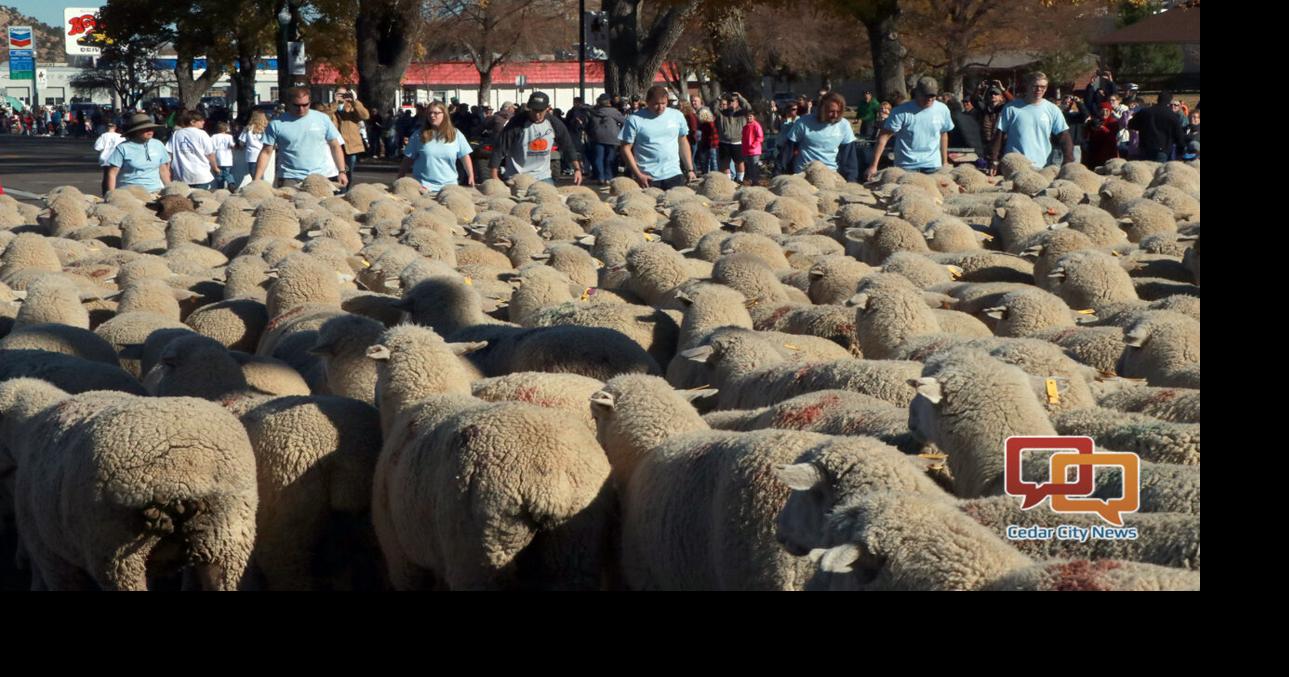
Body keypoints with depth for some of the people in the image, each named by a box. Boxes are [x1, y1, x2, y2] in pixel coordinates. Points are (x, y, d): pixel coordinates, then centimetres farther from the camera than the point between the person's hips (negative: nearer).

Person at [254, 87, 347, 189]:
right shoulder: (277, 124, 1)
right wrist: (257, 180, -4)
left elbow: (335, 146, 11)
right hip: (291, 180, -1)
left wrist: (341, 172, 4)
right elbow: (266, 152, 3)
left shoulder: (322, 119, 6)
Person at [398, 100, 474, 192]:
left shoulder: (456, 135, 6)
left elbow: (465, 157, 10)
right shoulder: (418, 136, 4)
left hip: (449, 185, 1)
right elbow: (408, 159, 7)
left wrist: (471, 177, 4)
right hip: (424, 186, -1)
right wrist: (400, 181, 4)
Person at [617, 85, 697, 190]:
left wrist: (690, 170, 12)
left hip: (674, 175, 3)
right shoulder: (635, 120, -4)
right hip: (647, 179, -3)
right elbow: (626, 148, -3)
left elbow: (683, 142, 18)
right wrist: (638, 175, -10)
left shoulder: (677, 116, 8)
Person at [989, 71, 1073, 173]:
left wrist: (1068, 162, -5)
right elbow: (1000, 136, 6)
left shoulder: (1052, 110, 8)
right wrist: (994, 161, 1)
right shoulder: (1011, 108, 4)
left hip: (1042, 168, 1)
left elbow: (1064, 136, 7)